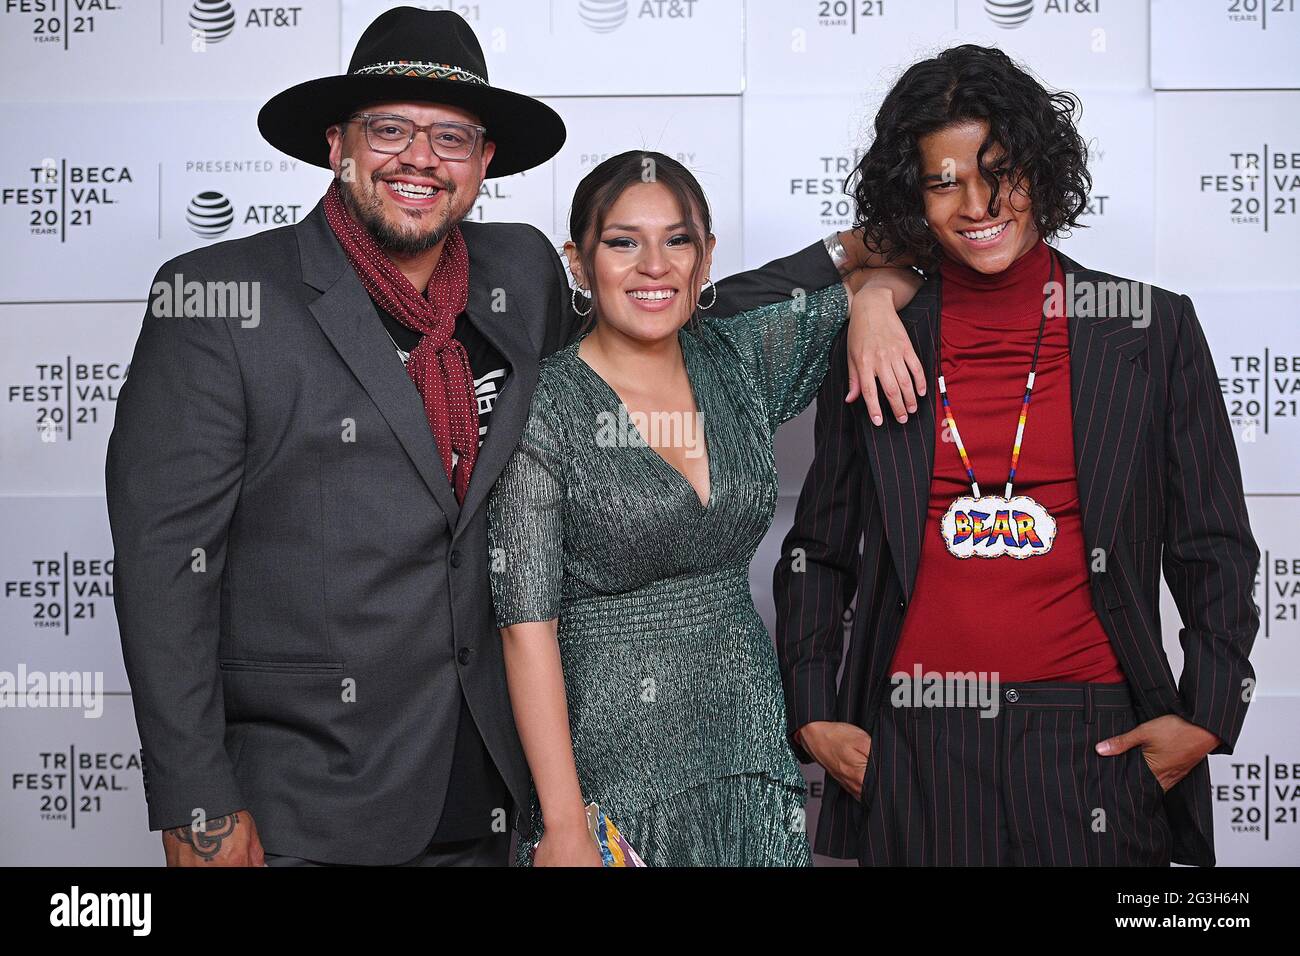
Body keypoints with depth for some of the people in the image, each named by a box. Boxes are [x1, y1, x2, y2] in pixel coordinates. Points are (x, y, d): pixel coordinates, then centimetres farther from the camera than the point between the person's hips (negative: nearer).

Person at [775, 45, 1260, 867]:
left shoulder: (1155, 330, 3)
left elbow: (1215, 550, 6)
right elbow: (819, 550, 11)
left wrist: (1206, 718, -2)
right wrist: (812, 718, 4)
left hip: (1092, 740, 0)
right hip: (914, 746, 1)